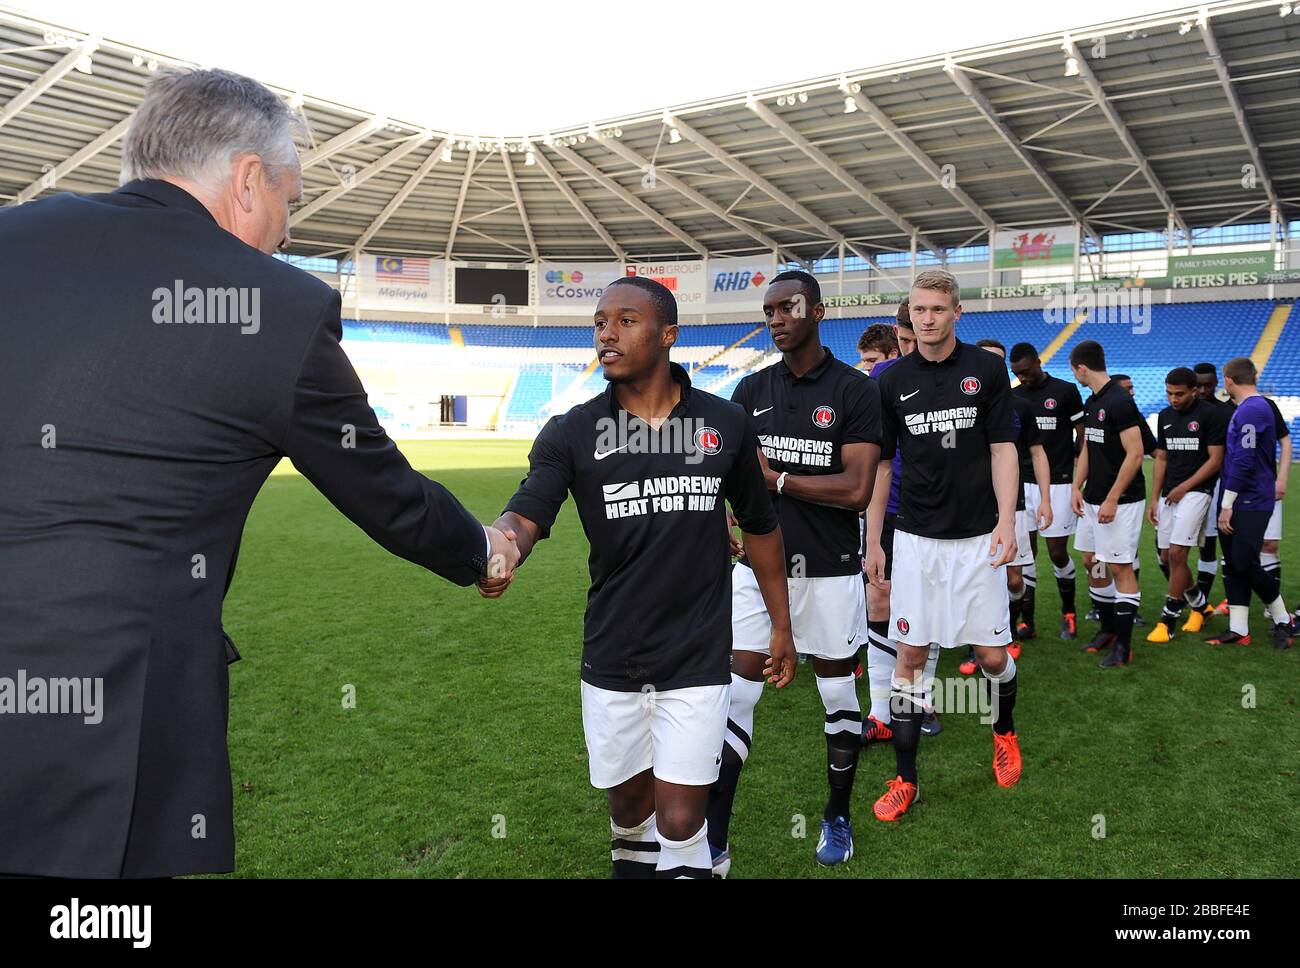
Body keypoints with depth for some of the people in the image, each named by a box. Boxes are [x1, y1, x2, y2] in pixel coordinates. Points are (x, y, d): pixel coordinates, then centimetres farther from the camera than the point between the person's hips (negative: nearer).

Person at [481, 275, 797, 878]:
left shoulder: (726, 424, -2)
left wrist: (781, 624, 13)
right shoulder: (571, 434, -4)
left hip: (697, 657, -1)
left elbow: (760, 527, 10)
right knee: (629, 806, 17)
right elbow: (524, 517, -20)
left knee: (680, 822, -3)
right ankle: (632, 867, 46)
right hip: (611, 658, 1)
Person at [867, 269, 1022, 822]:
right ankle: (905, 779, 14)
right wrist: (872, 541, 4)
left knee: (993, 655, 4)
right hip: (915, 538, 1)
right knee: (910, 656, 3)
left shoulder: (986, 369, -1)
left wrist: (1006, 521, -11)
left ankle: (1004, 732, 36)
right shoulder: (893, 381, 3)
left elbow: (1002, 449, 0)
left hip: (978, 537, -1)